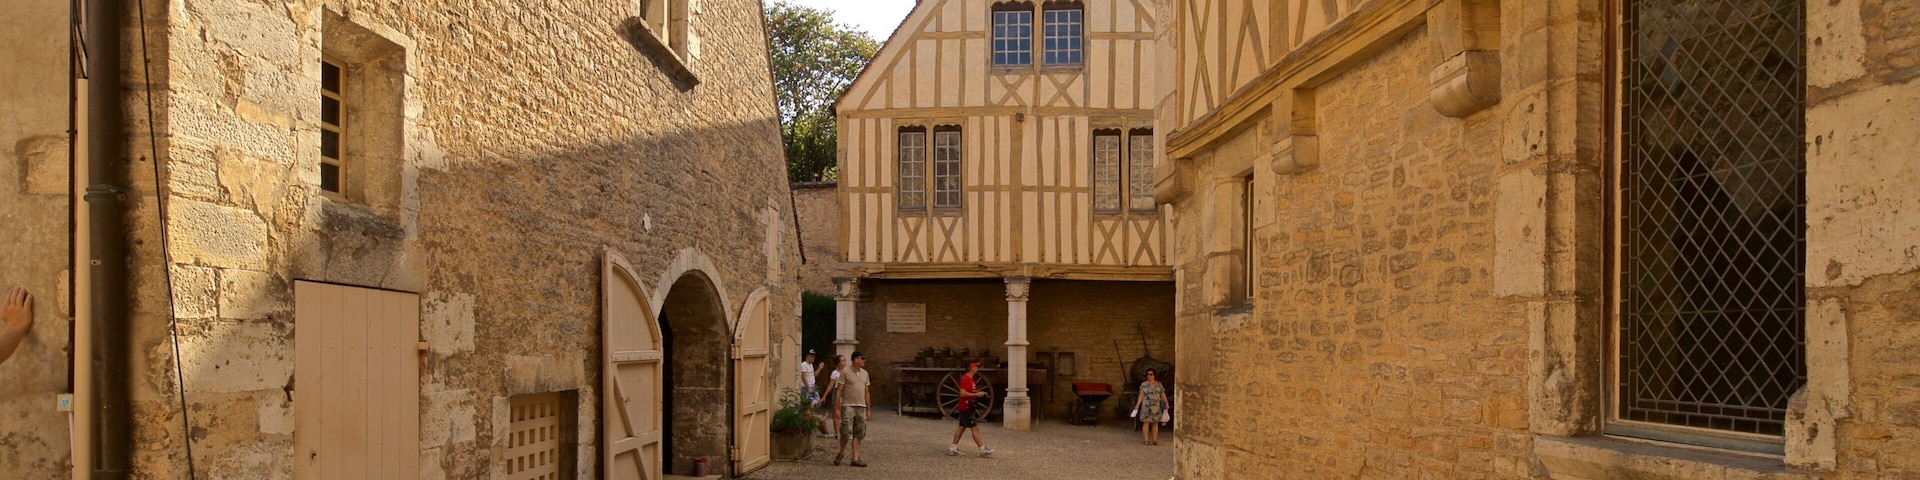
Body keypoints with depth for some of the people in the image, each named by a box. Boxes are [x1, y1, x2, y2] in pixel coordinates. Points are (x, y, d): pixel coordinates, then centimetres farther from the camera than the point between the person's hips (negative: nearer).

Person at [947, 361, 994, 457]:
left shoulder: (970, 378, 15)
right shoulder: (965, 379, -18)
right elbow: (962, 393, -25)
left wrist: (979, 393, 10)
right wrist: (976, 394, -23)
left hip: (968, 407, 11)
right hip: (966, 408, -11)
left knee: (962, 427, 12)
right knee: (975, 427, -8)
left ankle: (953, 448, 17)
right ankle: (982, 450, -7)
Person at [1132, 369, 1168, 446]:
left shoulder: (1159, 384, 7)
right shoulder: (1144, 384, -2)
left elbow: (1163, 395, 9)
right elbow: (1141, 396, -4)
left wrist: (1166, 404, 1)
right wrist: (1137, 406, -10)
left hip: (1156, 407, 3)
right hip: (1147, 406, -3)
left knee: (1155, 423, 5)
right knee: (1146, 423, -4)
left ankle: (1155, 440, 9)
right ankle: (1146, 440, -2)